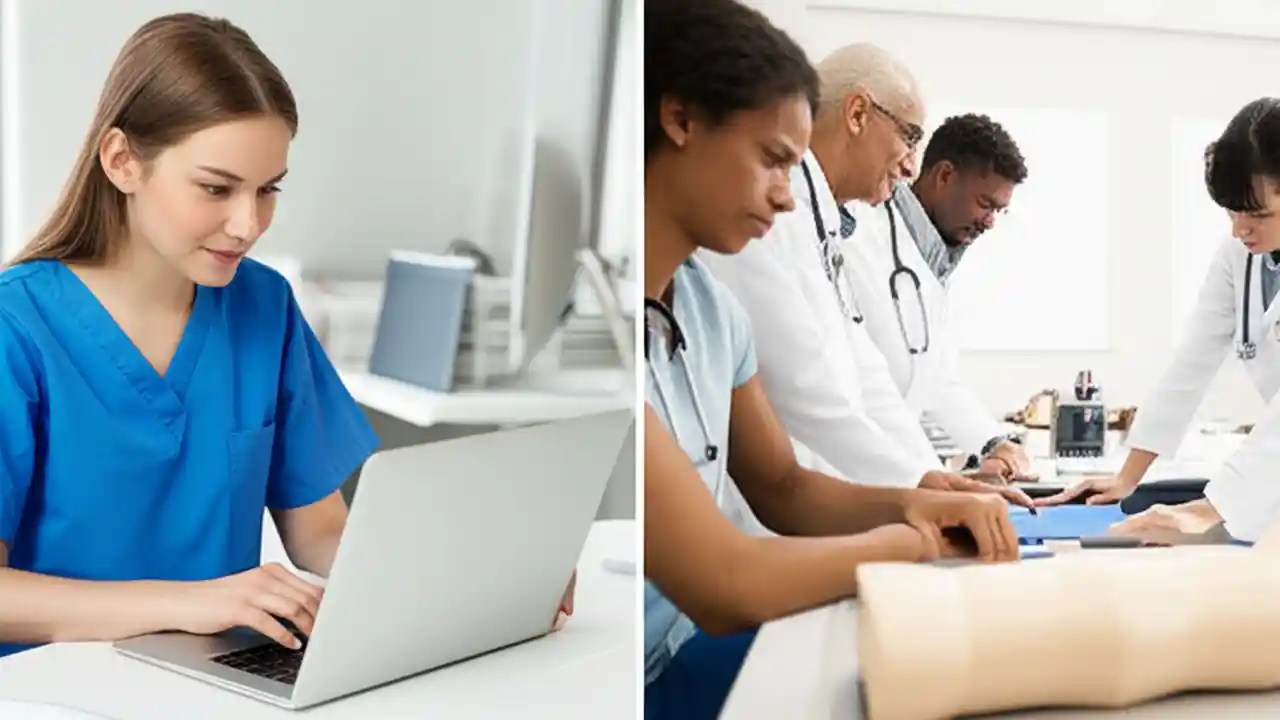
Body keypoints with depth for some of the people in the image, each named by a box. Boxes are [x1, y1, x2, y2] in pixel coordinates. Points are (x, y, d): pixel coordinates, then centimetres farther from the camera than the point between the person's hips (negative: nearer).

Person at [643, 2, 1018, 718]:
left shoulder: (708, 302, 2)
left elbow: (784, 488, 14)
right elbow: (724, 587, -25)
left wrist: (910, 503, -6)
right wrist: (902, 542, -8)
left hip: (672, 656, 7)